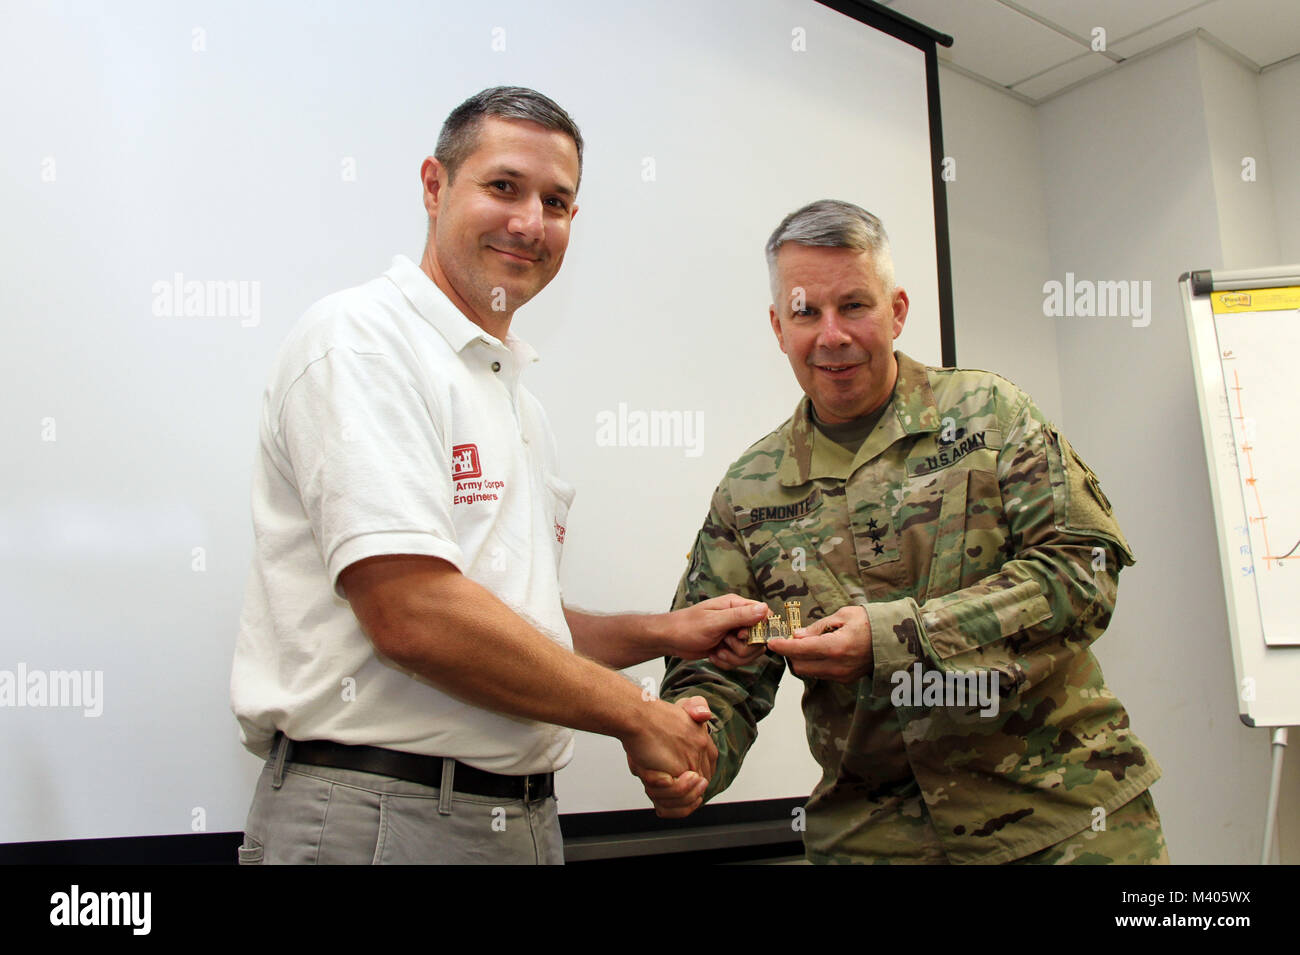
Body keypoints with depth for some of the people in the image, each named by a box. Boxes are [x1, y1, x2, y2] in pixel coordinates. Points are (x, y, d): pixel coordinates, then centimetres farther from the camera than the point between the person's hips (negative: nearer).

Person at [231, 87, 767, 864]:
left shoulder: (519, 401, 14)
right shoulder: (361, 337, -11)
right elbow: (411, 614, -22)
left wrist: (665, 634, 7)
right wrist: (636, 714, -13)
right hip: (376, 814, -8)